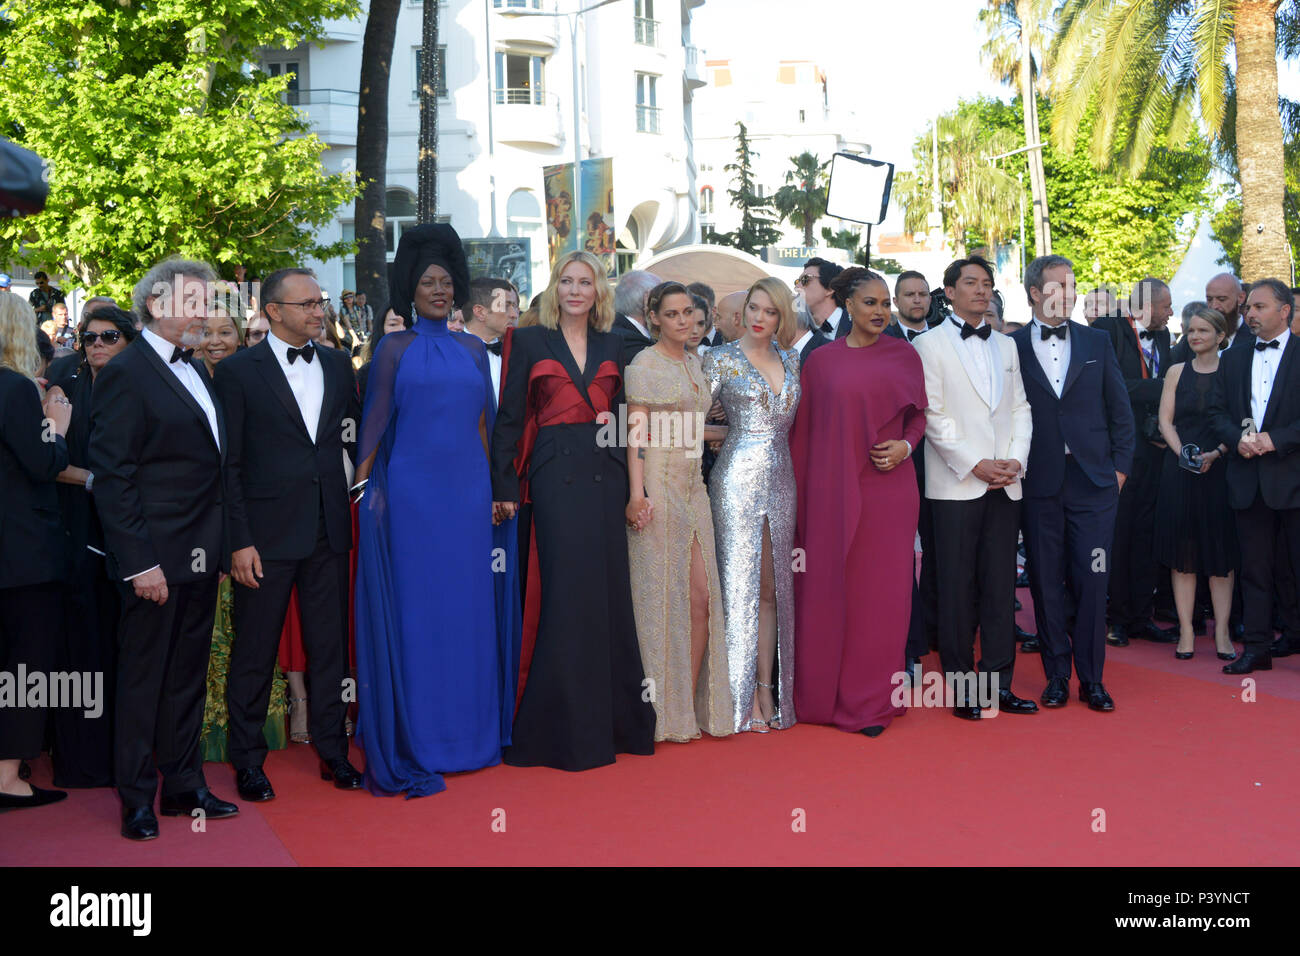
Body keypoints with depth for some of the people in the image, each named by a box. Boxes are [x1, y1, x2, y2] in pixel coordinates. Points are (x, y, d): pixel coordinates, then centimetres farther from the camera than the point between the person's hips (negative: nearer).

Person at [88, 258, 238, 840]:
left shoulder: (195, 370, 14)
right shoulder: (125, 375, -11)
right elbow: (112, 477, -14)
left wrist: (219, 546, 9)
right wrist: (139, 562, -19)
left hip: (201, 554, 8)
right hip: (157, 557, -7)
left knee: (187, 674, 15)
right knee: (143, 677, 5)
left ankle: (183, 785, 26)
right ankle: (137, 798, 17)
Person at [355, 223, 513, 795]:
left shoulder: (473, 349, 12)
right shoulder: (394, 349, 4)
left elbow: (486, 423, 13)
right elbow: (375, 422, 0)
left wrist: (496, 487, 10)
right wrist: (363, 485, -8)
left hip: (467, 490, 3)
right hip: (411, 490, -3)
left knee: (469, 605, 7)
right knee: (415, 608, 0)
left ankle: (470, 728, 19)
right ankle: (417, 735, 8)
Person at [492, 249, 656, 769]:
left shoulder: (613, 345, 14)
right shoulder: (530, 341, 4)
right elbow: (509, 418, 2)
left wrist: (630, 480, 3)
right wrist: (504, 486, -4)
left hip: (606, 474, 4)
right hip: (556, 476, -3)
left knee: (609, 592, 6)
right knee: (567, 593, -5)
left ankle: (615, 716, 17)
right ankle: (568, 726, 5)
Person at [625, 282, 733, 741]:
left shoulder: (694, 362, 17)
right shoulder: (644, 363, -4)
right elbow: (637, 431, -10)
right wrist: (636, 493, -17)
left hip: (692, 487, 7)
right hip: (658, 485, -6)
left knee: (703, 596, 2)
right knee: (662, 596, -2)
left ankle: (694, 704, 12)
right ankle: (664, 710, 8)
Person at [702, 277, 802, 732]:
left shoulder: (791, 359, 12)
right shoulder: (721, 358, -2)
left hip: (781, 479, 5)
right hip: (737, 479, -5)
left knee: (772, 587, 8)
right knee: (740, 584, -3)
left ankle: (768, 691, 15)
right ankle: (742, 698, 4)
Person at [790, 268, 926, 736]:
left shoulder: (903, 355, 6)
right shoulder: (821, 360, 6)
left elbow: (920, 414, 10)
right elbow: (804, 430, 9)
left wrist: (905, 445, -10)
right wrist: (803, 491, 7)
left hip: (887, 491, 0)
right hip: (830, 493, 0)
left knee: (879, 593, 2)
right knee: (828, 590, 5)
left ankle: (871, 702, 12)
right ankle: (824, 696, 18)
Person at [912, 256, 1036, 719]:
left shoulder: (1006, 346, 17)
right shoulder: (930, 345, 1)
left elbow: (1020, 408, 13)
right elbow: (933, 415, -6)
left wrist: (1017, 459, -3)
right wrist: (975, 465, -12)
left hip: (1005, 485, 5)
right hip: (956, 485, -4)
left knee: (1001, 586, 5)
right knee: (958, 588, -1)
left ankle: (998, 682, 12)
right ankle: (962, 687, 7)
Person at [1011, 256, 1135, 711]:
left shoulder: (1097, 342, 9)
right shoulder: (1011, 347, 1)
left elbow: (1120, 410, 11)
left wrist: (1120, 467, 5)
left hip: (1093, 481, 1)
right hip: (1038, 484, -1)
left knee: (1092, 581, 1)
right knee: (1046, 583, 5)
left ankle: (1092, 678, 12)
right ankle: (1057, 676, 17)